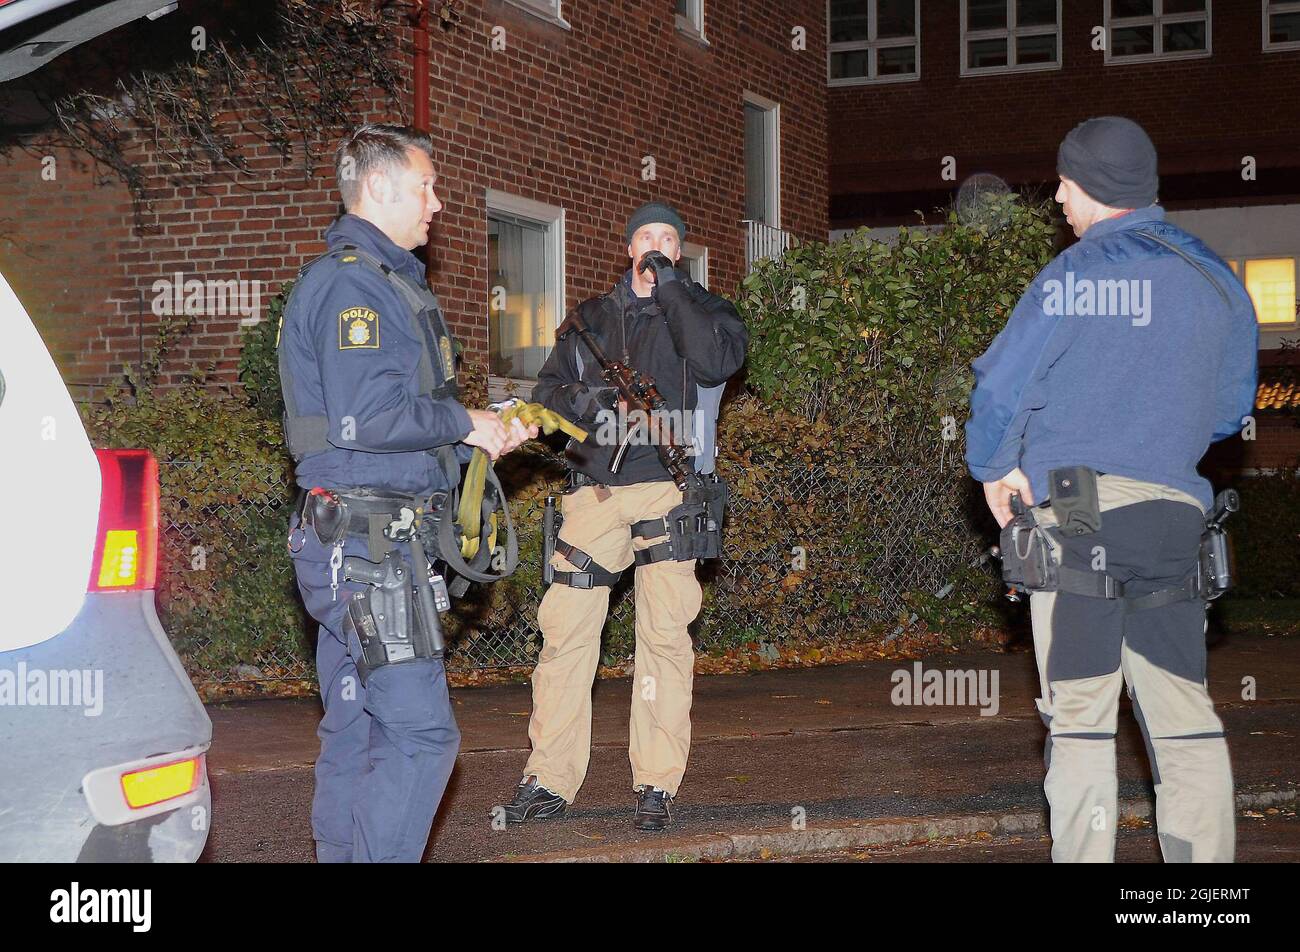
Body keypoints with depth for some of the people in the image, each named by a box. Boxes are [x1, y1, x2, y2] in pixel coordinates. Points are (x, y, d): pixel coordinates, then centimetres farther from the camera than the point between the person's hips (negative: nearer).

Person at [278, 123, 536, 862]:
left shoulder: (387, 280, 21)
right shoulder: (353, 283, -14)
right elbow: (364, 418, -24)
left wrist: (486, 431, 11)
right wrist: (465, 424, -12)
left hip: (362, 543, 11)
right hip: (367, 543, -11)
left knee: (360, 728, 14)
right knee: (420, 733, -12)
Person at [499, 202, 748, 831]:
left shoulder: (702, 310, 11)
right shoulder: (590, 319, 20)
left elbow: (717, 360, -11)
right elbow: (546, 392, 17)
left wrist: (669, 286, -8)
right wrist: (583, 399, -5)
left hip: (669, 489, -2)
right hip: (594, 492, 2)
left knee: (665, 636, -4)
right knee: (565, 631, -3)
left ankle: (656, 786, 2)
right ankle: (549, 780, 4)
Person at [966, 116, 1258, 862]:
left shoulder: (1075, 276, -7)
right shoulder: (1218, 281, 9)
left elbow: (1001, 387, -6)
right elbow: (1232, 407, 19)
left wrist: (995, 468, 11)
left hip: (1077, 507, -4)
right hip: (1177, 513, 4)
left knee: (1080, 717, -2)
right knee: (1184, 715, 7)